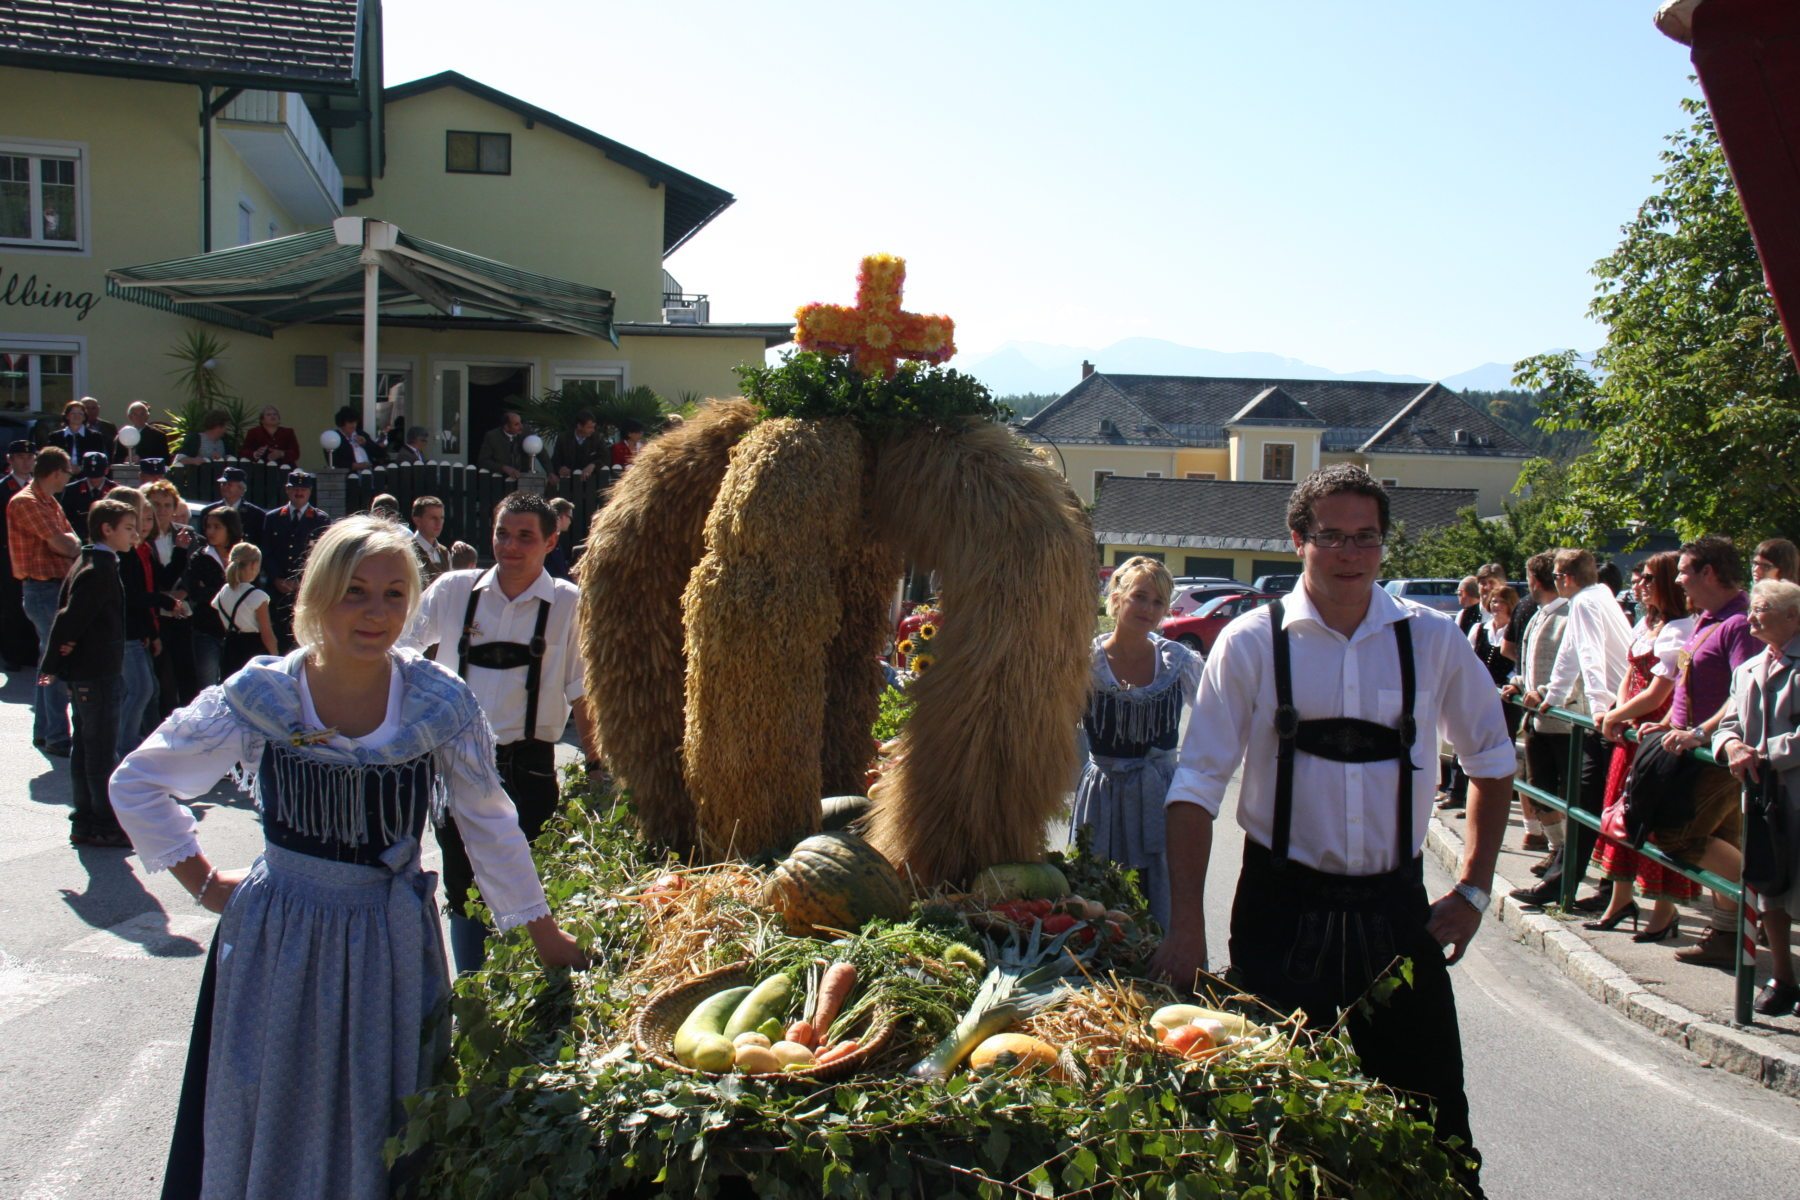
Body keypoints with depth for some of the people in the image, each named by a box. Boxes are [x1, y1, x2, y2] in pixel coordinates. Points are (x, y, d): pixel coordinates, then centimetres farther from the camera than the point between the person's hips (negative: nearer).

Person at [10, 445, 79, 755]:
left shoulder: (50, 503, 18)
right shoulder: (26, 502, -13)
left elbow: (72, 541, 11)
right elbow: (62, 545, -19)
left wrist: (68, 544, -10)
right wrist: (71, 544, 1)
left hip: (57, 587, 10)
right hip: (43, 590, -10)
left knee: (49, 661, 15)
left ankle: (43, 732, 24)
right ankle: (57, 737, -7)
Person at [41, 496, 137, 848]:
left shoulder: (87, 563, 13)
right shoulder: (100, 569, -18)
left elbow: (66, 614, 11)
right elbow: (70, 617, -22)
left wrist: (55, 663, 2)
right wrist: (52, 663, -13)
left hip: (82, 672, 10)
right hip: (97, 671, -10)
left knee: (84, 747, 14)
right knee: (101, 752, -3)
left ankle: (84, 822, 20)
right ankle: (105, 826, 3)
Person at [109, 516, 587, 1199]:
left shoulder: (441, 704, -10)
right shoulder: (259, 696, -10)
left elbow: (488, 822, 0)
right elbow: (135, 784, 2)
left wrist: (546, 936, 4)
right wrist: (203, 882, 0)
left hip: (393, 941, 0)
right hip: (279, 938, 0)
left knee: (380, 1133, 13)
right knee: (272, 1131, 13)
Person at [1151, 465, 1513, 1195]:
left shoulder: (1432, 642, 1)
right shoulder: (1252, 644, -6)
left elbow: (1491, 764, 14)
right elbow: (1197, 787, -7)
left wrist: (1473, 890, 8)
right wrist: (1185, 929, -12)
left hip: (1395, 909, 2)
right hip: (1282, 910, -1)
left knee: (1433, 1122, 6)